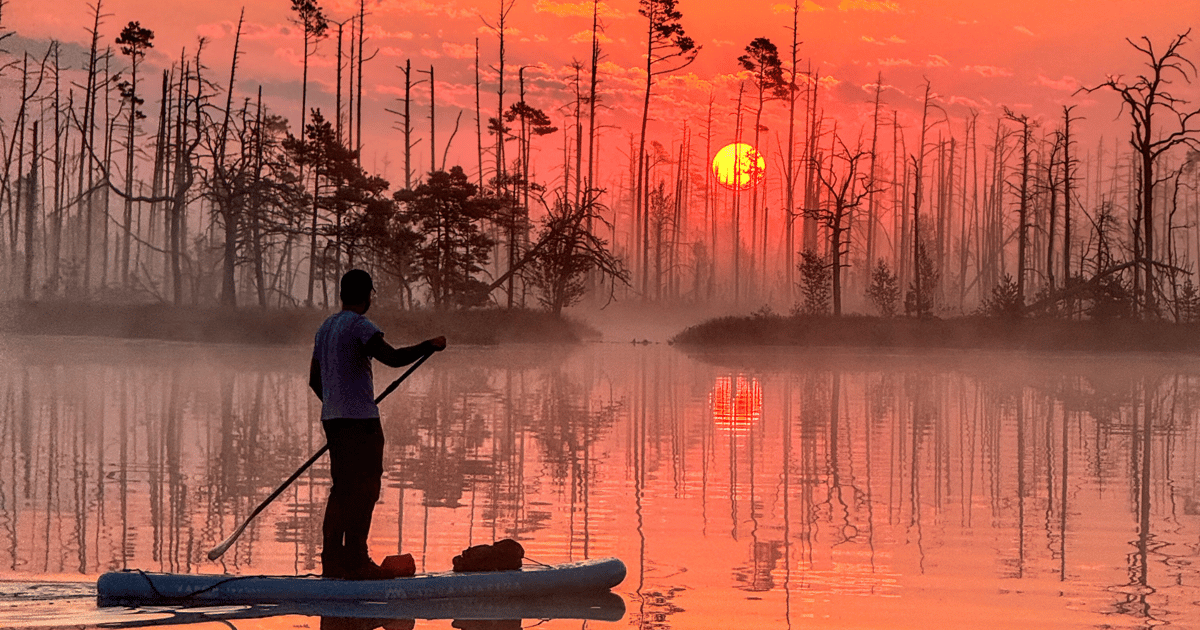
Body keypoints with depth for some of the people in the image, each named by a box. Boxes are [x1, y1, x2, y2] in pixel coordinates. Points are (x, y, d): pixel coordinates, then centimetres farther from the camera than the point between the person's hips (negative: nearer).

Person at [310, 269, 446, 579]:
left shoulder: (325, 328, 17)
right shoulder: (359, 326, -11)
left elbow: (314, 379, 23)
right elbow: (393, 357, -23)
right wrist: (430, 345, -11)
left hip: (332, 418, 9)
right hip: (360, 419, -9)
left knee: (342, 488, 13)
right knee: (364, 489, -5)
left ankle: (331, 559, 11)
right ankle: (355, 561, -6)